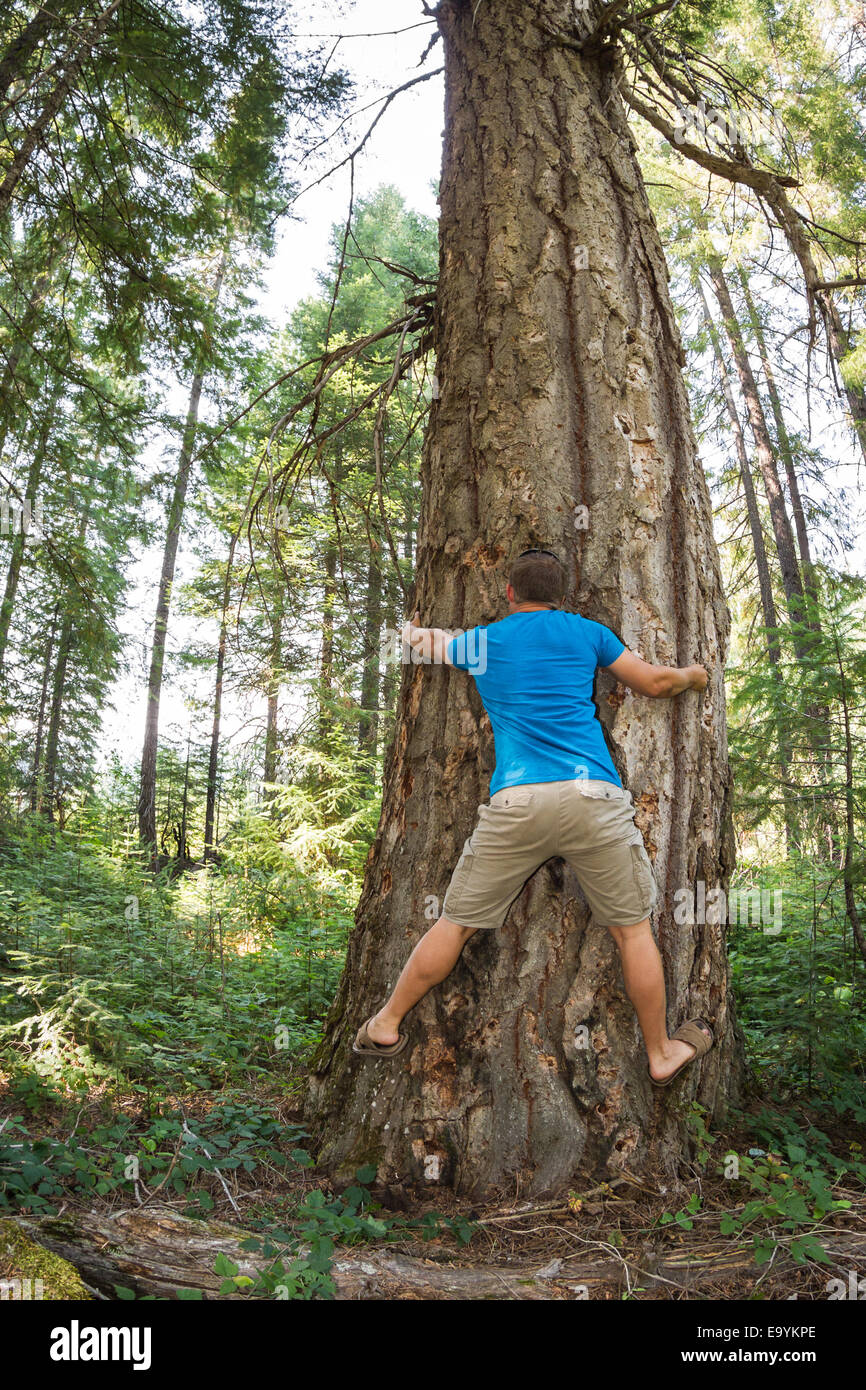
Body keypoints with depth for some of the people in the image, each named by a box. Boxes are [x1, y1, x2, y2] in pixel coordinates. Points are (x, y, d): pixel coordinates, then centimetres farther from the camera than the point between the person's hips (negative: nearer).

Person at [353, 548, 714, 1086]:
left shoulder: (480, 642, 17)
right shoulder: (585, 632, 13)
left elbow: (423, 641, 35)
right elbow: (655, 683, 17)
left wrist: (416, 631, 60)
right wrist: (692, 674, 39)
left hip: (515, 801, 1)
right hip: (593, 798, 0)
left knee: (456, 924, 13)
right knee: (634, 929, 14)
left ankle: (386, 1026, 26)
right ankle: (662, 1053, 28)